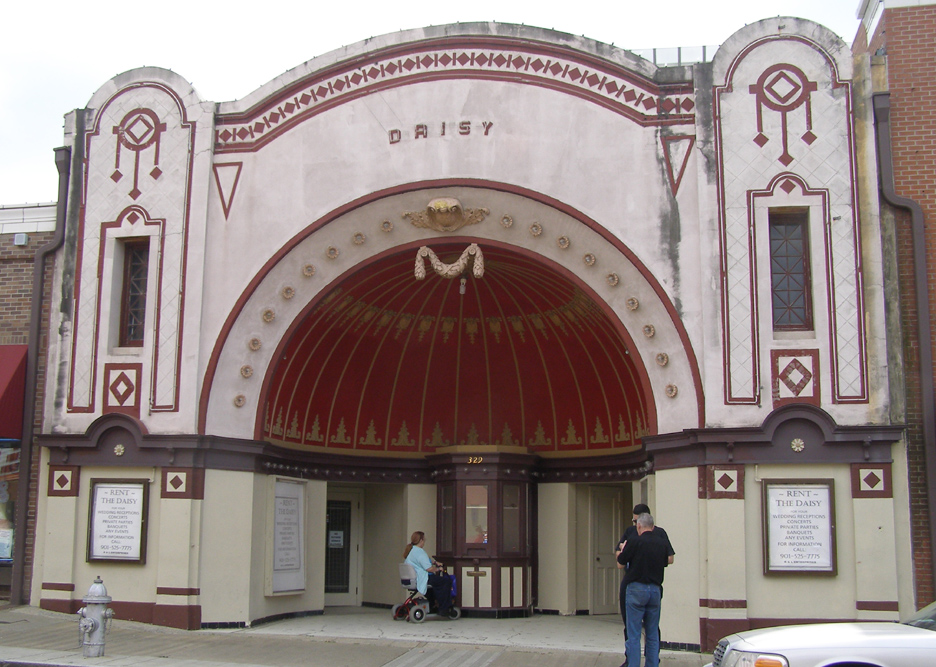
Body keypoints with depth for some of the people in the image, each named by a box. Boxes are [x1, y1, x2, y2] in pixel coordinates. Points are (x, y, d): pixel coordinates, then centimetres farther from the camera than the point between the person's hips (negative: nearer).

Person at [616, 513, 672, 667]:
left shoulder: (635, 542, -11)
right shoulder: (662, 543, 3)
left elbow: (621, 560, 0)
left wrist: (622, 550, 20)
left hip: (636, 588, -4)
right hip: (656, 589, 4)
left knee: (633, 634, -1)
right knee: (653, 634, 12)